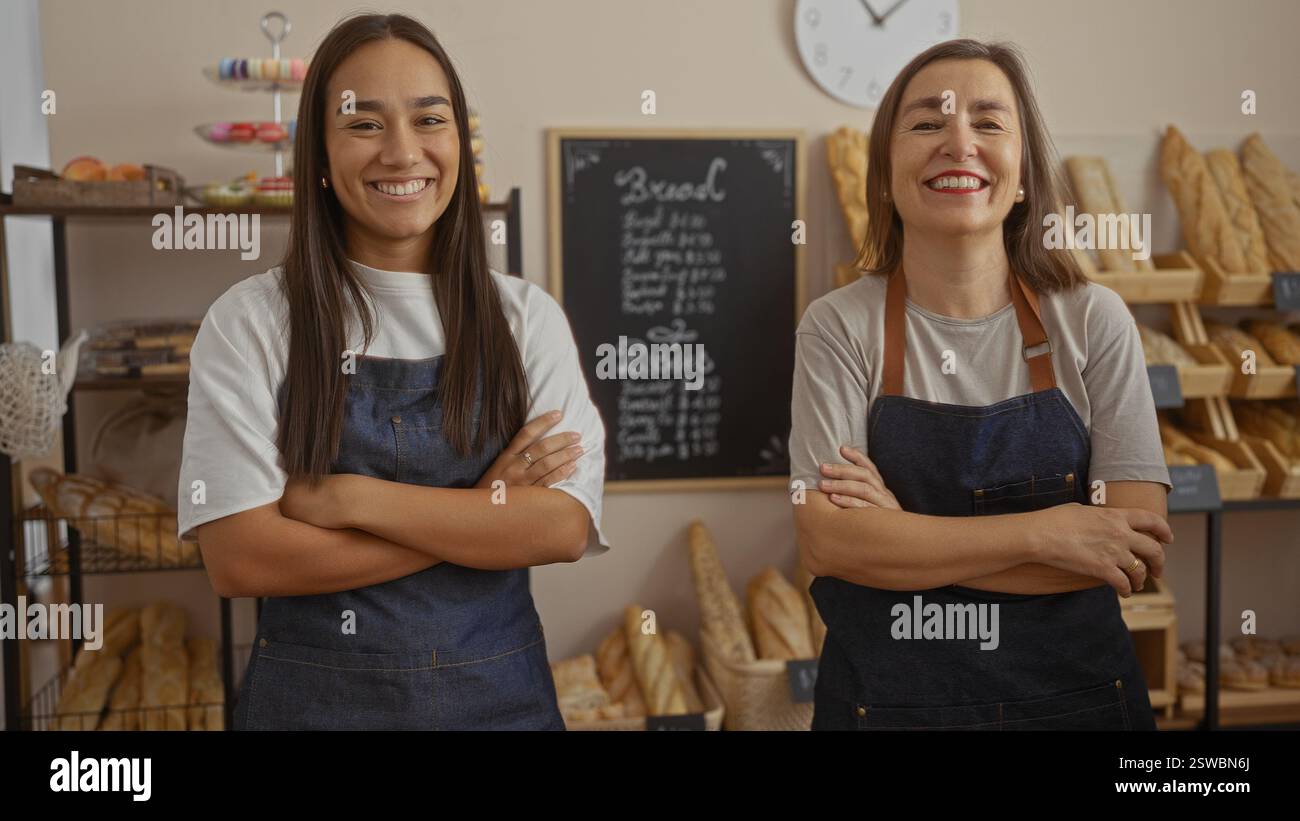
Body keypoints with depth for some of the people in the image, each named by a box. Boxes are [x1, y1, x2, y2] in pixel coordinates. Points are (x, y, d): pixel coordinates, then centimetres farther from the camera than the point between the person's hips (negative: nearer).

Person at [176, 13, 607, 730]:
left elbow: (564, 527, -12)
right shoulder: (249, 321, -7)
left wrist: (349, 499, -18)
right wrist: (483, 511, -16)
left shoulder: (528, 317, -2)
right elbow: (239, 558, -15)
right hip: (309, 693, -1)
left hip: (499, 693, 2)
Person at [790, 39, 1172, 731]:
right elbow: (824, 541, -15)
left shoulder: (1094, 322, -5)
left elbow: (1140, 540, -12)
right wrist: (1044, 533, -20)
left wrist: (906, 539, -18)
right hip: (883, 697, -1)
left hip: (1074, 693, 1)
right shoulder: (838, 328, -7)